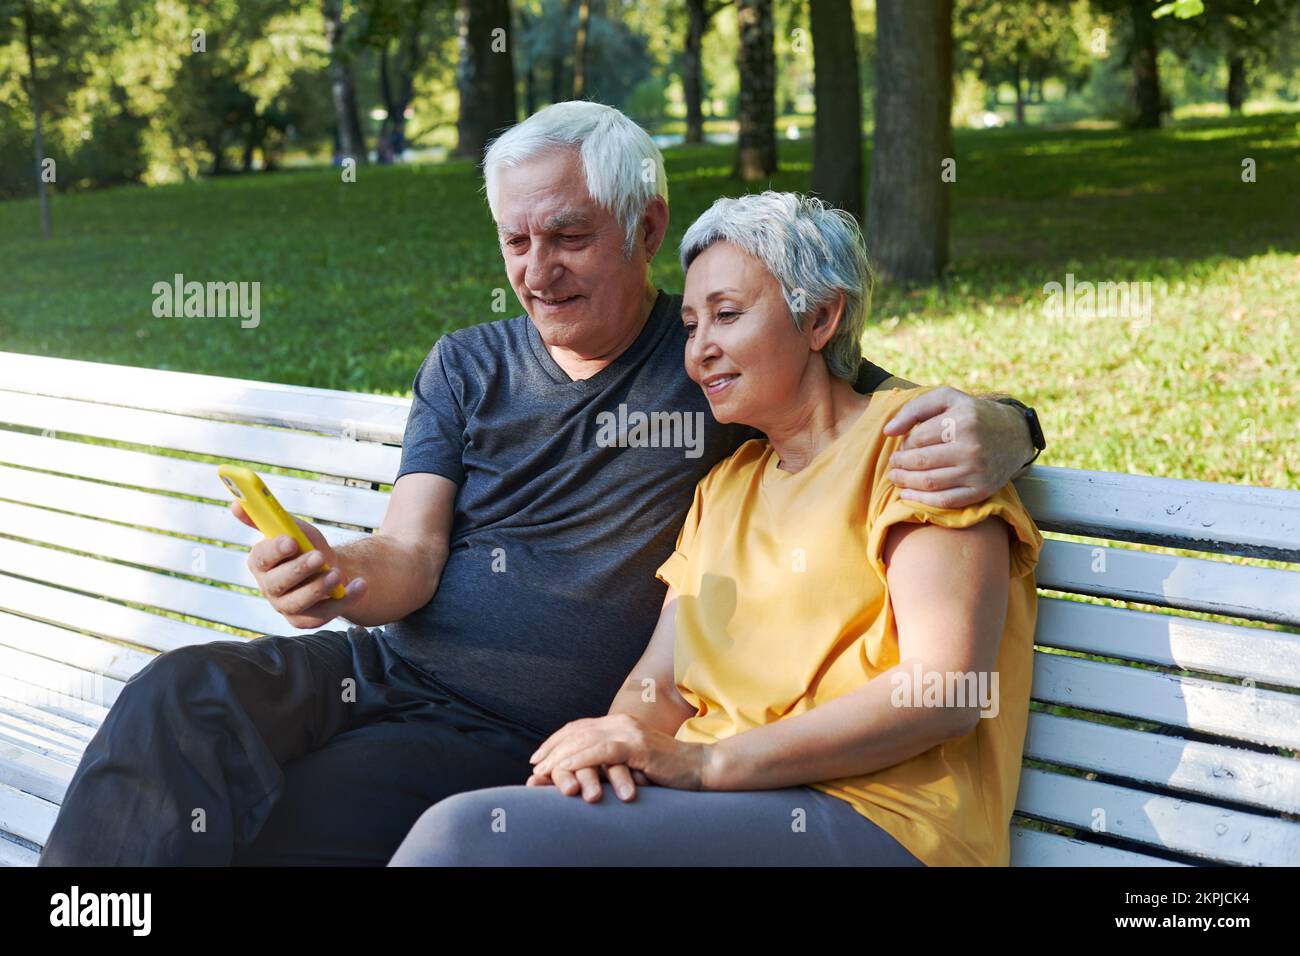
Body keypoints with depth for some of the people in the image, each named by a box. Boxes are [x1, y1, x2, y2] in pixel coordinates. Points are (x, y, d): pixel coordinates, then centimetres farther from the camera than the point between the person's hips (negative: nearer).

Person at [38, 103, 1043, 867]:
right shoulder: (468, 365, 13)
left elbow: (921, 414, 2)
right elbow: (413, 555, 4)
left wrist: (987, 432, -24)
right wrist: (338, 574, -21)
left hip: (500, 731, -4)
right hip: (380, 666, 4)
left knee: (275, 826, -29)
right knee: (178, 696, -26)